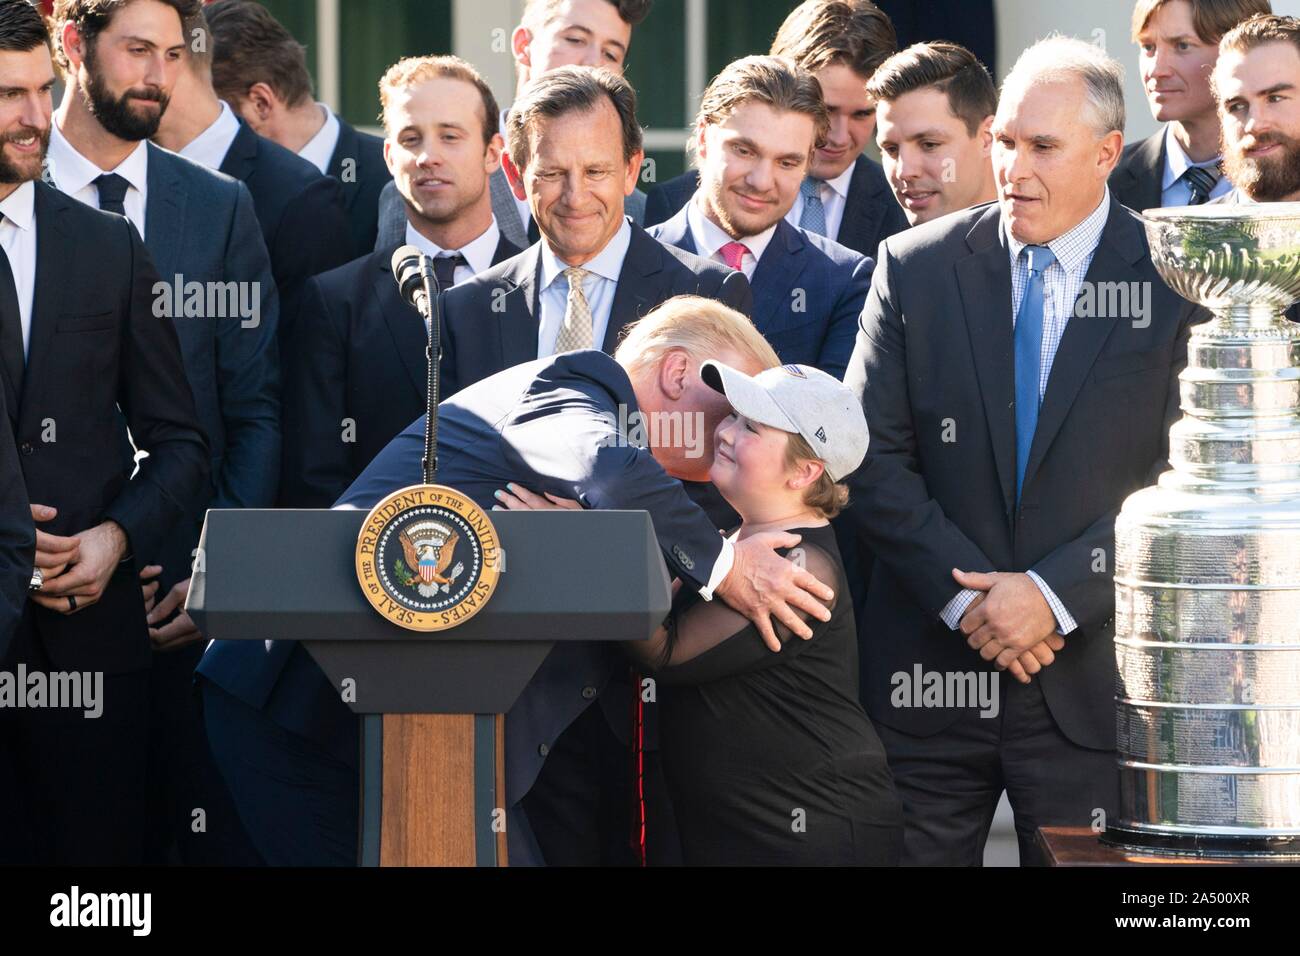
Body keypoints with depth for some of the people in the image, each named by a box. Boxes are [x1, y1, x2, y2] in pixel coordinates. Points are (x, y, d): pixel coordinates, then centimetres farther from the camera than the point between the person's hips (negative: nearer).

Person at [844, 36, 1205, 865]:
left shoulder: (1177, 283, -1)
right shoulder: (917, 268, 4)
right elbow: (873, 458, 1)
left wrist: (1056, 595, -14)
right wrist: (963, 594, -10)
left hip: (1091, 674, -1)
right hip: (930, 671, 2)